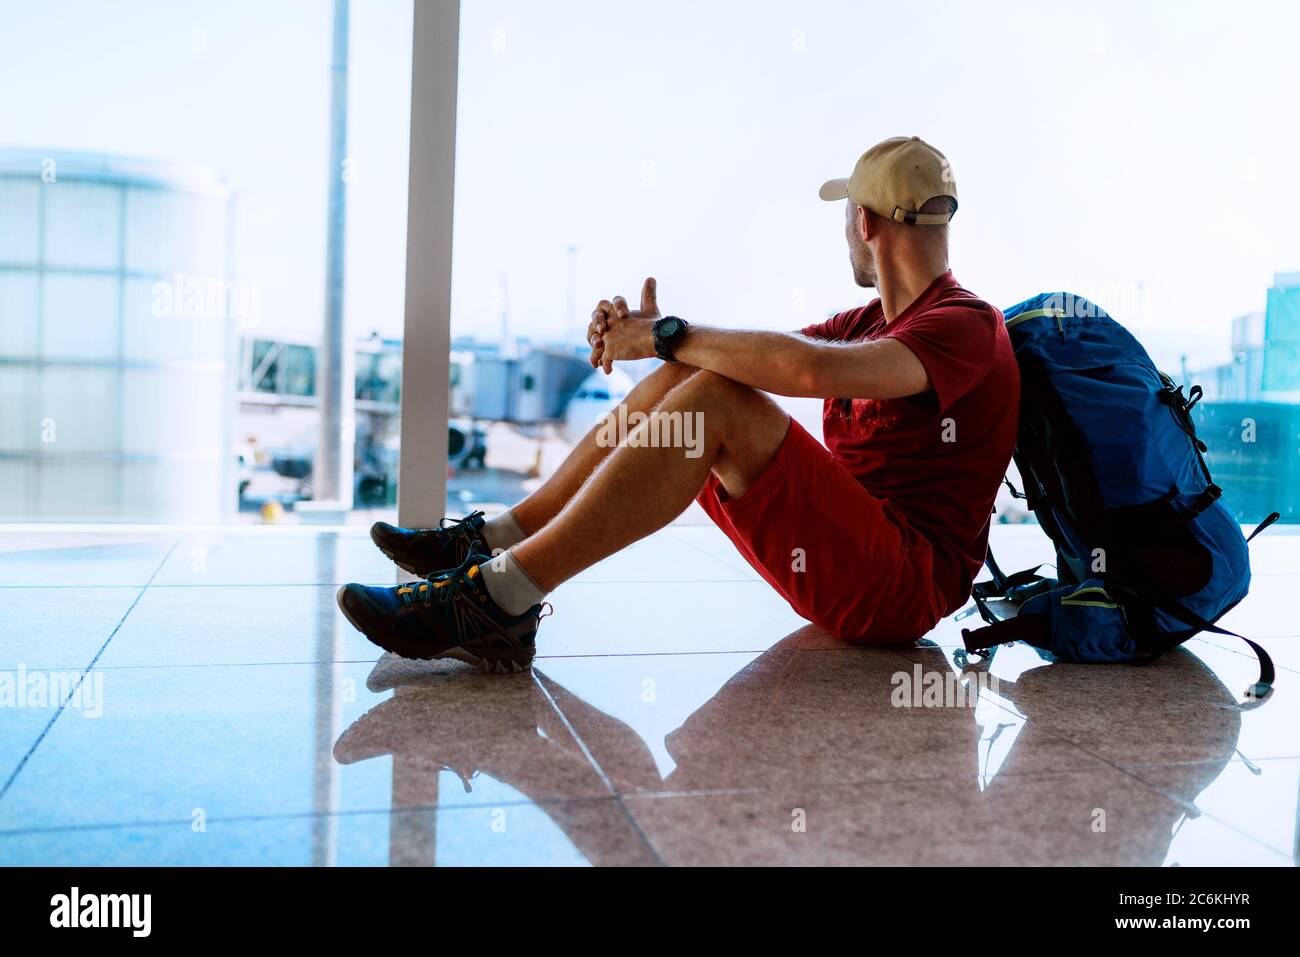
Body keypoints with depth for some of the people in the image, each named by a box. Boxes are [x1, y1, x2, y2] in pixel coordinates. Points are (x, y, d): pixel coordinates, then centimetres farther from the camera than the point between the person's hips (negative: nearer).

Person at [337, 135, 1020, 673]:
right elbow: (757, 355, 11)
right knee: (689, 374, 2)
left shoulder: (965, 325, -10)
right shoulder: (869, 323, 20)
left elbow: (809, 368, -29)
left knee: (716, 398, -26)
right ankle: (495, 541, -4)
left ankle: (498, 599, -30)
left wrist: (669, 335, -18)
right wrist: (648, 328, -8)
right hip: (847, 554, 8)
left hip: (904, 584, -8)